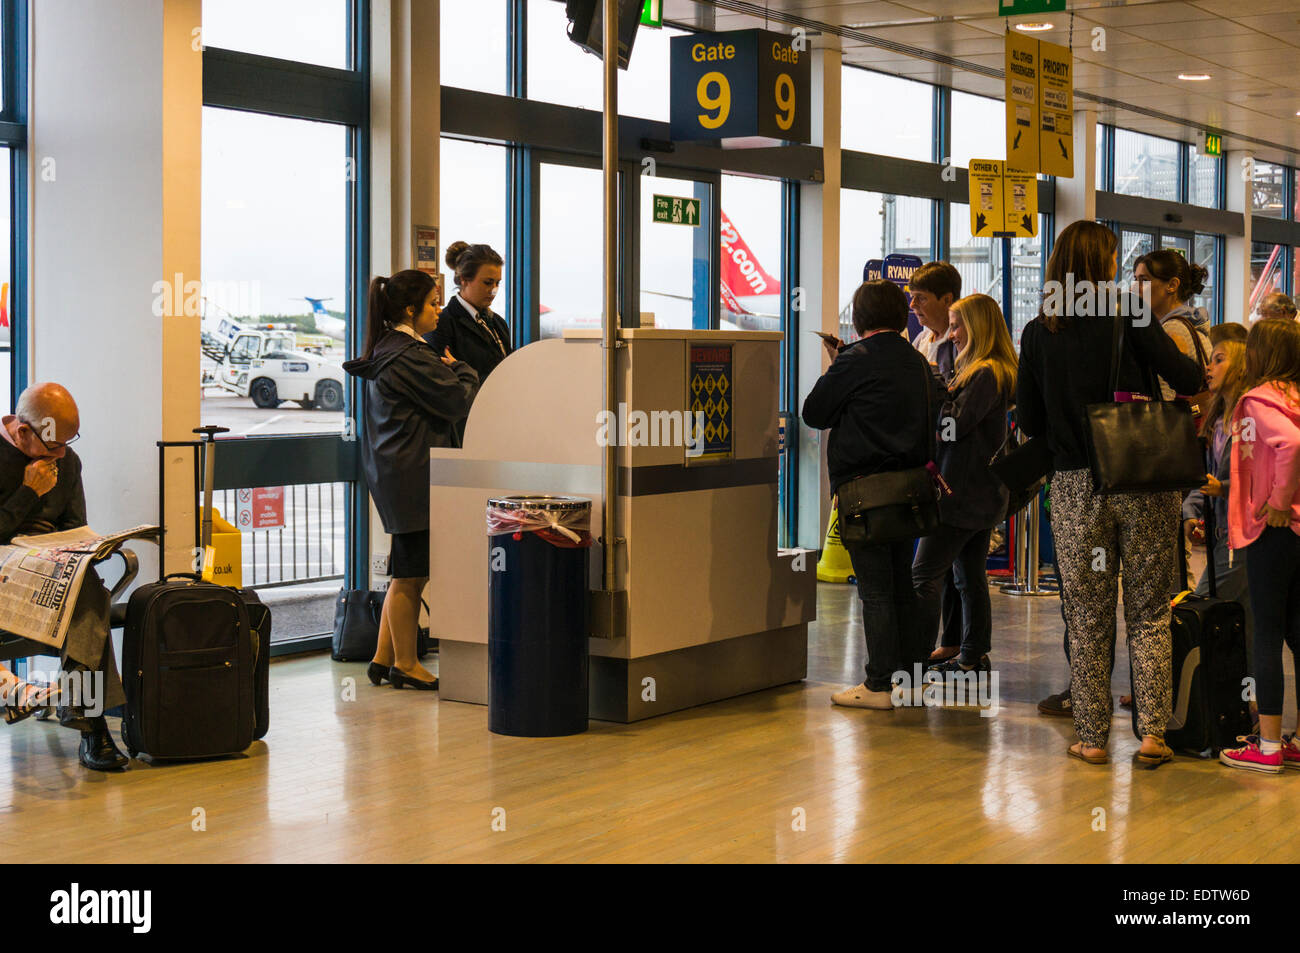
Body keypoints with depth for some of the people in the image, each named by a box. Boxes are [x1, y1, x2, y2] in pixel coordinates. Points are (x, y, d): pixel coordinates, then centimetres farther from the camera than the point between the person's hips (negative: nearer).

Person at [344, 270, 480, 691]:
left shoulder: (386, 350, 15)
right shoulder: (410, 356, -17)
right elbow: (457, 402, -14)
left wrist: (446, 371, 12)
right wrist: (460, 370, 3)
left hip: (395, 472, 11)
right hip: (414, 475, -11)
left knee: (408, 573, 15)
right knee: (410, 574, -1)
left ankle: (383, 659, 19)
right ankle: (405, 665, 8)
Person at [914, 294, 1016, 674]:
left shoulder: (985, 374, -15)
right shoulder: (986, 371, 16)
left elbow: (955, 424, -20)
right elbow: (956, 424, 15)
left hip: (963, 493, -10)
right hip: (983, 492, 10)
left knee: (924, 575, -9)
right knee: (971, 578, 13)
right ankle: (974, 655, 18)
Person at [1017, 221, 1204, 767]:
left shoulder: (1038, 333, 1)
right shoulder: (1128, 318, -7)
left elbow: (1030, 421, 6)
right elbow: (1187, 381, -8)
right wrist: (1207, 375, 14)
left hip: (1075, 488, 2)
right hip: (1143, 482, -1)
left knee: (1087, 619, 9)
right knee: (1149, 614, 8)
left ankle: (1093, 738, 12)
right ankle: (1152, 732, 3)